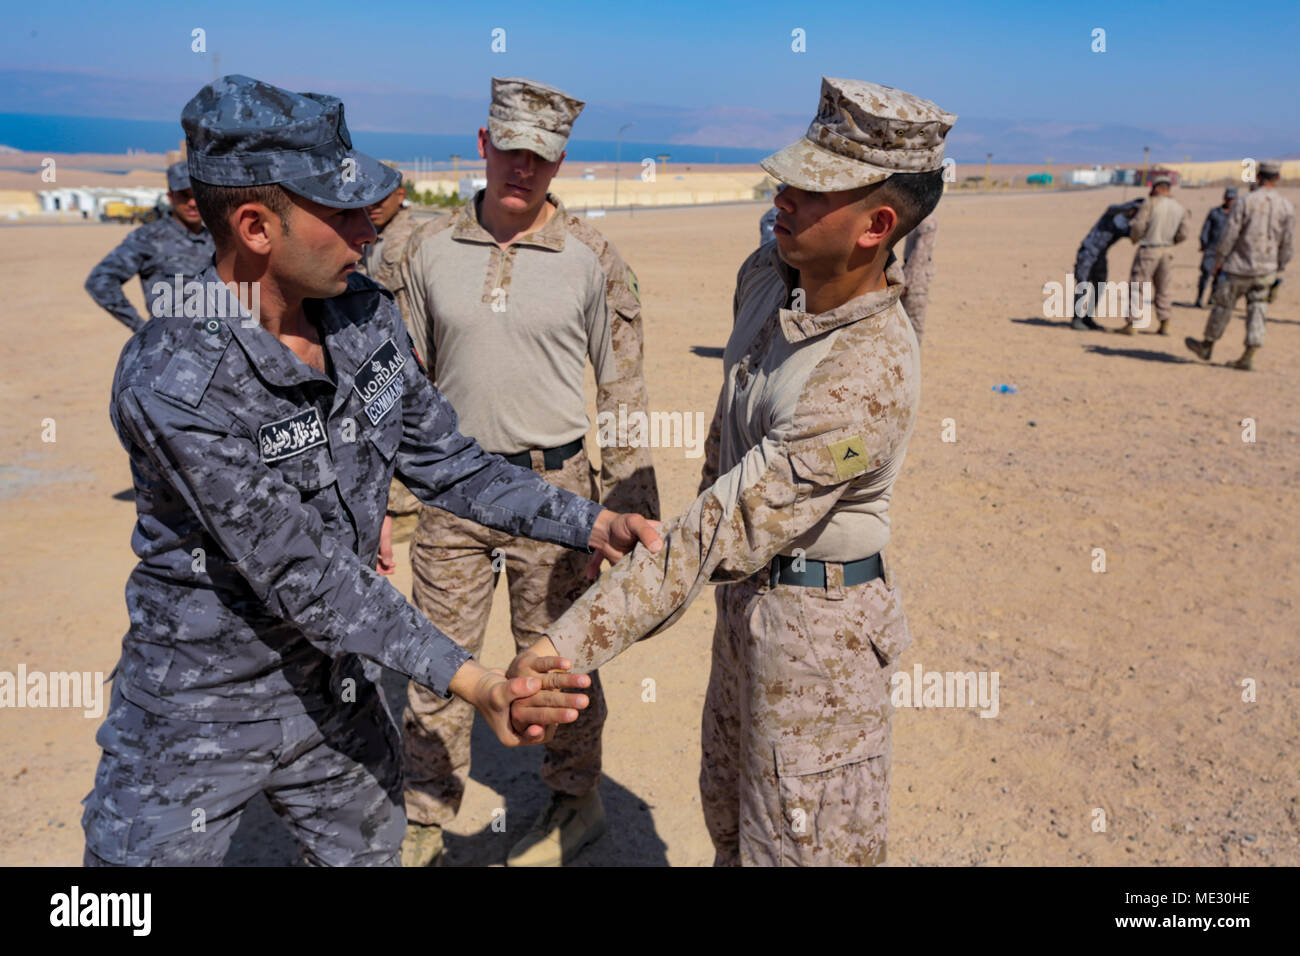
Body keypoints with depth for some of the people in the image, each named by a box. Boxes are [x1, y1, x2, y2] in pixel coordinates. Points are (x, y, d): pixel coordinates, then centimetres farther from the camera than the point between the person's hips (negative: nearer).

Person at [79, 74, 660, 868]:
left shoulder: (365, 313, -8)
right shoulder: (174, 384, -28)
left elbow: (444, 461, 0)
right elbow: (303, 575, -27)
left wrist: (593, 525, -6)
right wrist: (470, 681, -29)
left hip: (337, 691, 6)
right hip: (197, 720, -5)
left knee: (375, 846, 23)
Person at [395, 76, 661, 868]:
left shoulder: (593, 259, -5)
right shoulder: (430, 248, 3)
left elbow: (625, 391, -1)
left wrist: (632, 511, -3)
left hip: (553, 485, -2)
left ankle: (576, 804, 33)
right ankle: (426, 822, 31)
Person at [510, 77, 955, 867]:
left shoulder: (872, 374, -31)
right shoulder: (764, 276, -4)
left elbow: (726, 530, -35)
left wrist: (569, 645, -35)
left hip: (817, 623, -8)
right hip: (750, 594, 8)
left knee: (802, 842, 10)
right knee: (729, 811, 28)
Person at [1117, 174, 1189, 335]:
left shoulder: (1151, 203, -10)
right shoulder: (1180, 208, 4)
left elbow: (1138, 225, -16)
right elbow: (1182, 233, -3)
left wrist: (1134, 237, 6)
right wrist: (1169, 242, 16)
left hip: (1148, 251, -5)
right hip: (1167, 252, 5)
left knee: (1137, 287, 0)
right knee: (1163, 289, 14)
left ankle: (1132, 325, -3)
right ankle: (1164, 325, 14)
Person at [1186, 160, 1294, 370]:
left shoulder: (1245, 202, -9)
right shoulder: (1288, 207, 1)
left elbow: (1229, 235, -11)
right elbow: (1288, 244, 3)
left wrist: (1218, 259, -1)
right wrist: (1279, 270, 12)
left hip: (1239, 267, -3)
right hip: (1266, 270, 3)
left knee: (1223, 306, 10)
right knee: (1257, 312, 6)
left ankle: (1207, 346, 23)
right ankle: (1248, 357, 2)